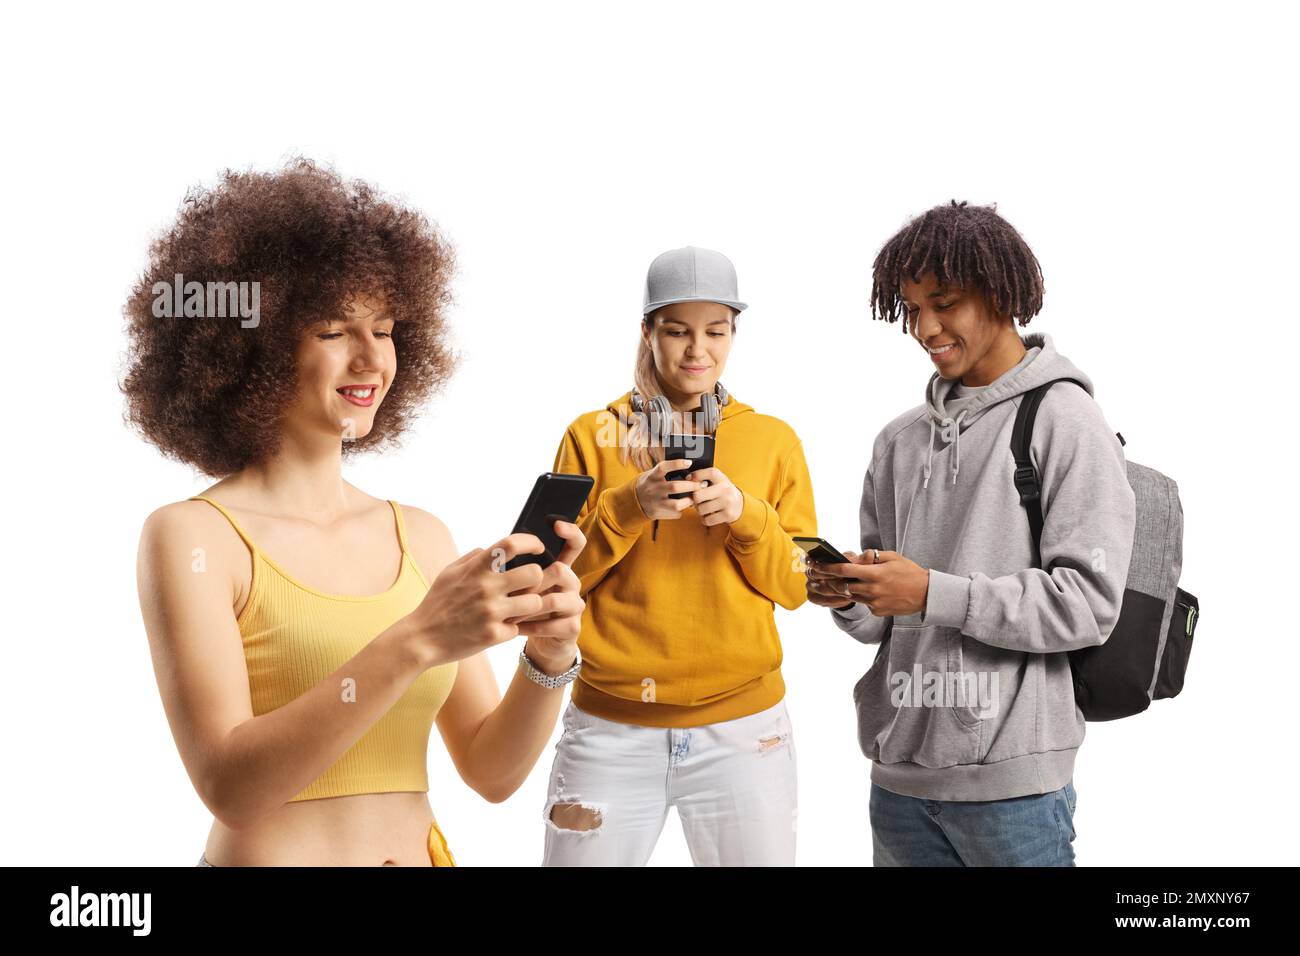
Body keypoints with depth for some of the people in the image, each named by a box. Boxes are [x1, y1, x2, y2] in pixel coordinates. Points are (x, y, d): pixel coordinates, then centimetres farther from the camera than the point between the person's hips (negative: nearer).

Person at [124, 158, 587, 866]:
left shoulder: (422, 536, -1)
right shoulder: (189, 537, -12)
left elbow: (491, 771, -1)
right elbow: (230, 788, -22)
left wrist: (550, 656, -20)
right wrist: (416, 641, -31)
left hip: (420, 850, 4)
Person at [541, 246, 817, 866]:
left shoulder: (774, 440, 7)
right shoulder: (593, 436, 4)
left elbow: (795, 586, 3)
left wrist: (744, 513, -14)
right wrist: (628, 508, -15)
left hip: (743, 728, 1)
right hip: (611, 728, -1)